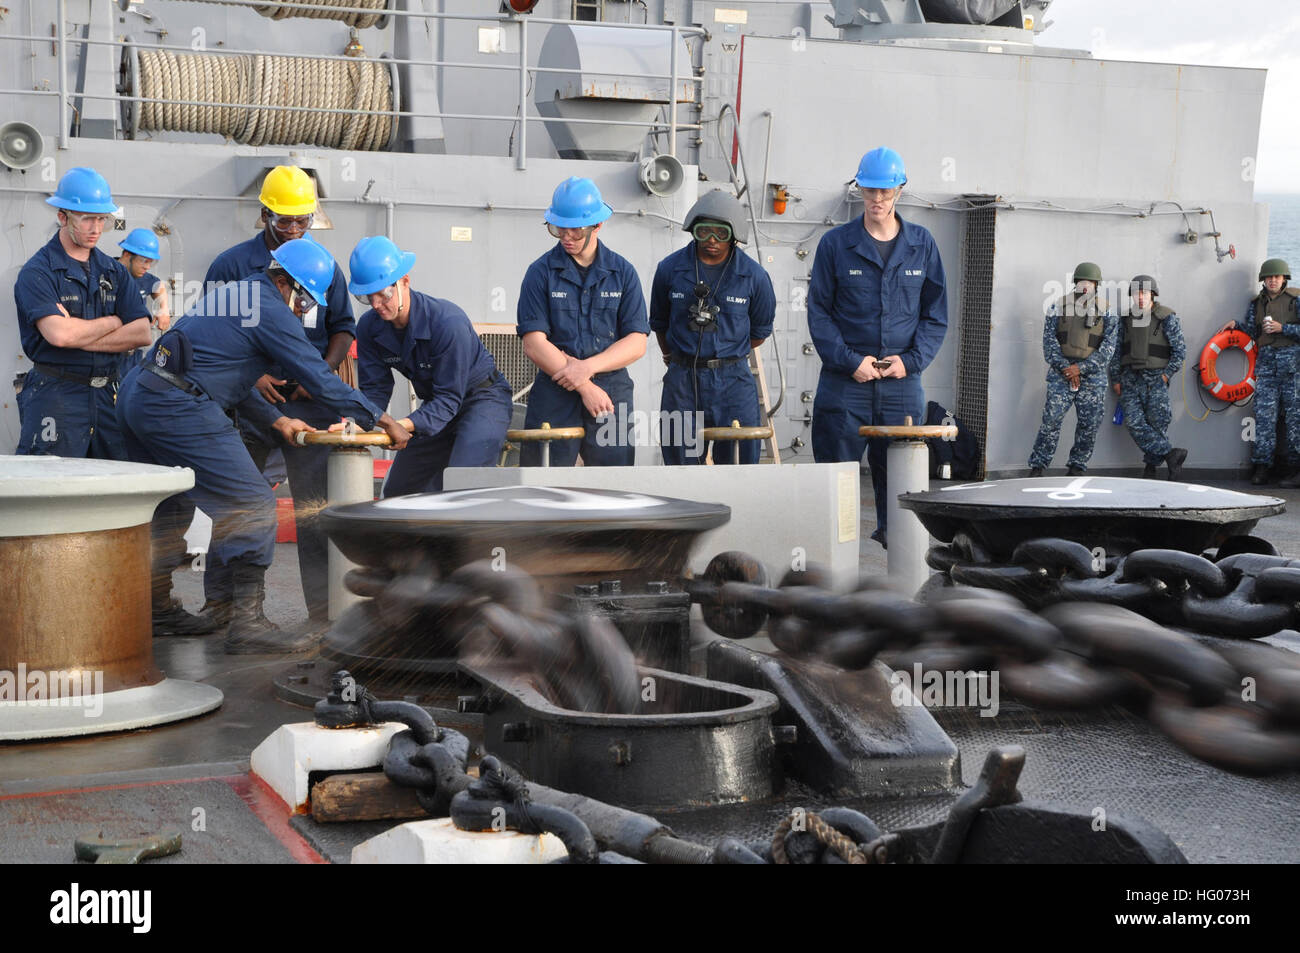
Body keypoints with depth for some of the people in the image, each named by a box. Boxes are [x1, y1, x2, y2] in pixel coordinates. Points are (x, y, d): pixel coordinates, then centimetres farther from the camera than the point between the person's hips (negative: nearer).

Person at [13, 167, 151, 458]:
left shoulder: (115, 272, 14)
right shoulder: (37, 272, -3)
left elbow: (141, 334, 3)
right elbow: (58, 334, -19)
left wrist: (80, 337, -8)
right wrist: (113, 322, -2)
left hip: (107, 397, 5)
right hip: (55, 396, -5)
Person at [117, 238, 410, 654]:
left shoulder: (230, 293, 22)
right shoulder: (270, 310, -6)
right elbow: (320, 378, -6)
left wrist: (277, 420, 25)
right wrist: (383, 421, 2)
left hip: (134, 396, 10)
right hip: (178, 408, -10)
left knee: (172, 506, 23)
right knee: (253, 506, -6)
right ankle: (247, 623, -8)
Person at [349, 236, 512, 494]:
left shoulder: (449, 322, -30)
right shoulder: (369, 327, -11)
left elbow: (449, 397, -29)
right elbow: (375, 389, -6)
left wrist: (406, 425, -44)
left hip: (483, 400, -7)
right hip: (437, 406, 8)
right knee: (397, 491, 7)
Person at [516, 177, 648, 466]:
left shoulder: (623, 272, 7)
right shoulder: (541, 272, 2)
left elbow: (637, 343, 2)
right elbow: (534, 344, -6)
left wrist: (588, 367, -13)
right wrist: (585, 388, -11)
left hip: (612, 391, 1)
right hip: (554, 394, -1)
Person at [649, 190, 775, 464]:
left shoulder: (753, 275, -2)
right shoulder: (670, 269, 2)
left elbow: (760, 331, 12)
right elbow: (659, 323, 17)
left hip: (733, 381, -1)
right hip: (681, 381, 1)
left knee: (740, 463, -1)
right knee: (680, 464, 4)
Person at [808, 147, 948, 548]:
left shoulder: (922, 245, 8)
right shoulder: (835, 244, 2)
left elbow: (936, 314, 10)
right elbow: (818, 312, 1)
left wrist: (911, 360, -4)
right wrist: (850, 362, -9)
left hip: (902, 381, 2)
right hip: (845, 381, -2)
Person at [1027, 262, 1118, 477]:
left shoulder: (1107, 312, 4)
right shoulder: (1058, 307, 5)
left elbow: (1107, 348, -2)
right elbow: (1049, 340, 0)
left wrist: (1081, 368, -12)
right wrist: (1064, 368, -11)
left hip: (1092, 375, 1)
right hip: (1061, 372, -1)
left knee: (1089, 424, 3)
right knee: (1051, 419, -9)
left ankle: (1077, 467, 16)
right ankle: (1037, 466, -3)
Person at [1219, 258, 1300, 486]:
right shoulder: (1256, 303, 16)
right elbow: (1251, 331, 17)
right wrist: (1236, 324, 2)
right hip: (1266, 360, 3)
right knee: (1264, 414, -3)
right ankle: (1261, 466, -3)